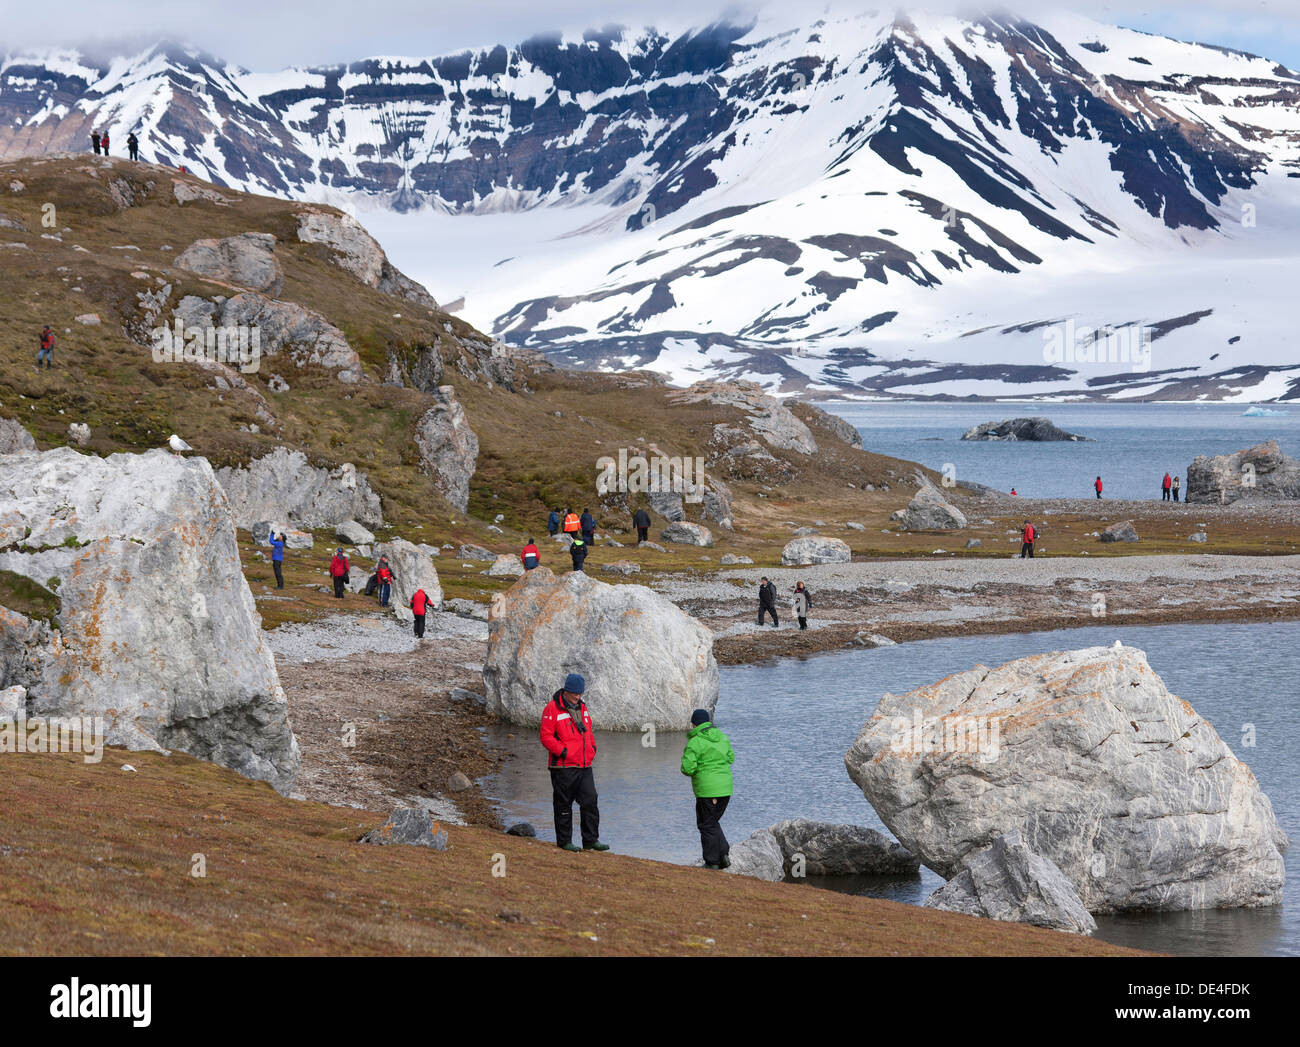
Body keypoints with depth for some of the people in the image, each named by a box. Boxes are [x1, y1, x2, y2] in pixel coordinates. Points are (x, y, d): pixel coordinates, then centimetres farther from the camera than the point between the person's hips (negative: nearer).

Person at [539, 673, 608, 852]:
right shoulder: (553, 709, -9)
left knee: (590, 801, 3)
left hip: (585, 765, 6)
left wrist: (592, 748, 11)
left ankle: (591, 840, 9)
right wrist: (562, 751, -17)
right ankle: (564, 841, 10)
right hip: (563, 767, -6)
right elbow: (545, 736, -12)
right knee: (563, 804, 2)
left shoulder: (582, 708, 14)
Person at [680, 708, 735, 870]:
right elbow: (730, 758, 18)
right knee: (713, 822, 22)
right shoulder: (722, 737, 8)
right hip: (725, 788, 6)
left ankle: (712, 863, 9)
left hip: (707, 790, -6)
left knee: (707, 825, 6)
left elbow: (687, 769, -15)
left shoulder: (694, 743, -12)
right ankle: (724, 854, 8)